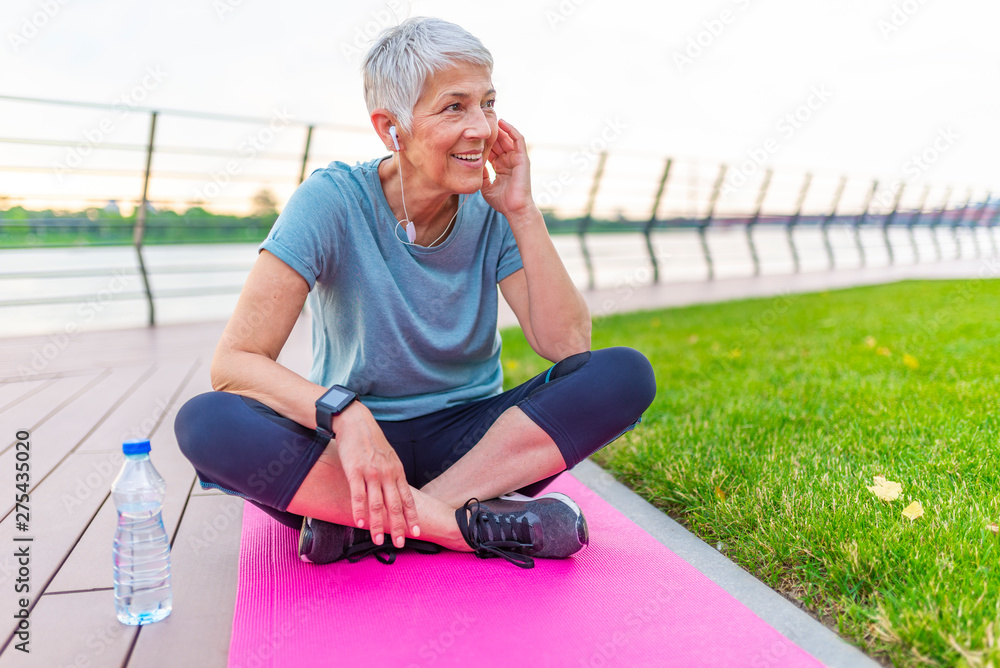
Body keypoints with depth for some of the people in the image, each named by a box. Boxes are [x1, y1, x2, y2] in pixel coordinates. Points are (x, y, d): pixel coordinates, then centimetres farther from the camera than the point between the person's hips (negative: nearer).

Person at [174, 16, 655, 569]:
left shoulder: (492, 213, -4)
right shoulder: (332, 200, -13)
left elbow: (568, 347, -13)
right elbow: (233, 362, -19)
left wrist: (522, 212, -17)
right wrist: (345, 414, -36)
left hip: (470, 438, 3)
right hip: (352, 442, -2)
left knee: (626, 374, -20)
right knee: (204, 422, -28)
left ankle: (365, 526, -24)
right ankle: (470, 523, -27)